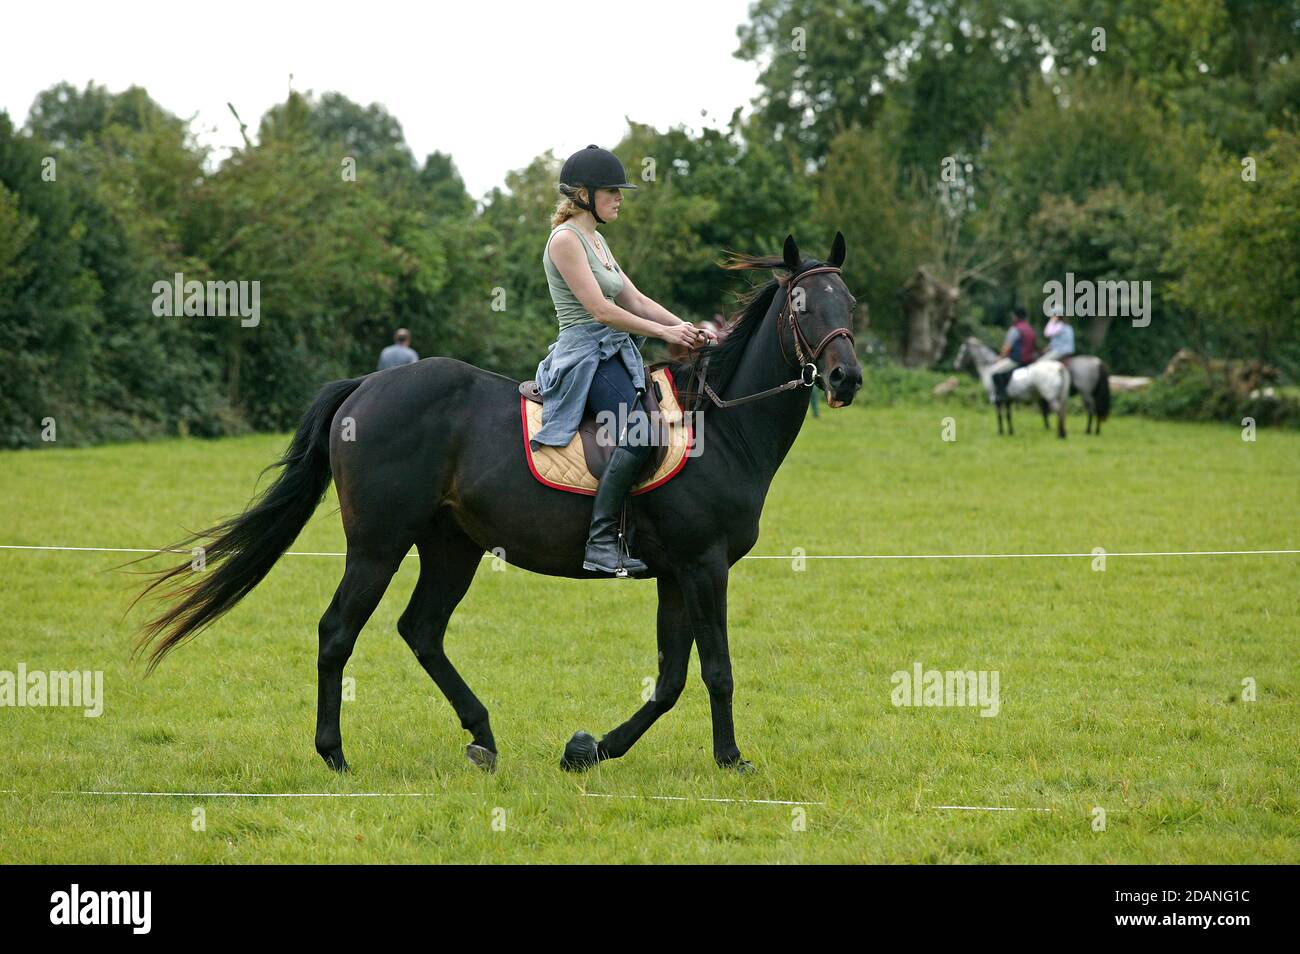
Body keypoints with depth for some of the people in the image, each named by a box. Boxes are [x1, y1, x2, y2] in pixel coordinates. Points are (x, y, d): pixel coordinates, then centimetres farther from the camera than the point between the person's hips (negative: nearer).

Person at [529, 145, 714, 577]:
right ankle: (601, 542, -31)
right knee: (640, 429, -29)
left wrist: (688, 328, 5)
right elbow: (600, 310, -16)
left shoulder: (595, 240, 19)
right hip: (584, 357, -10)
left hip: (613, 356, 10)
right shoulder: (566, 240, -10)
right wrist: (664, 332, -14)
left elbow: (635, 300, 18)